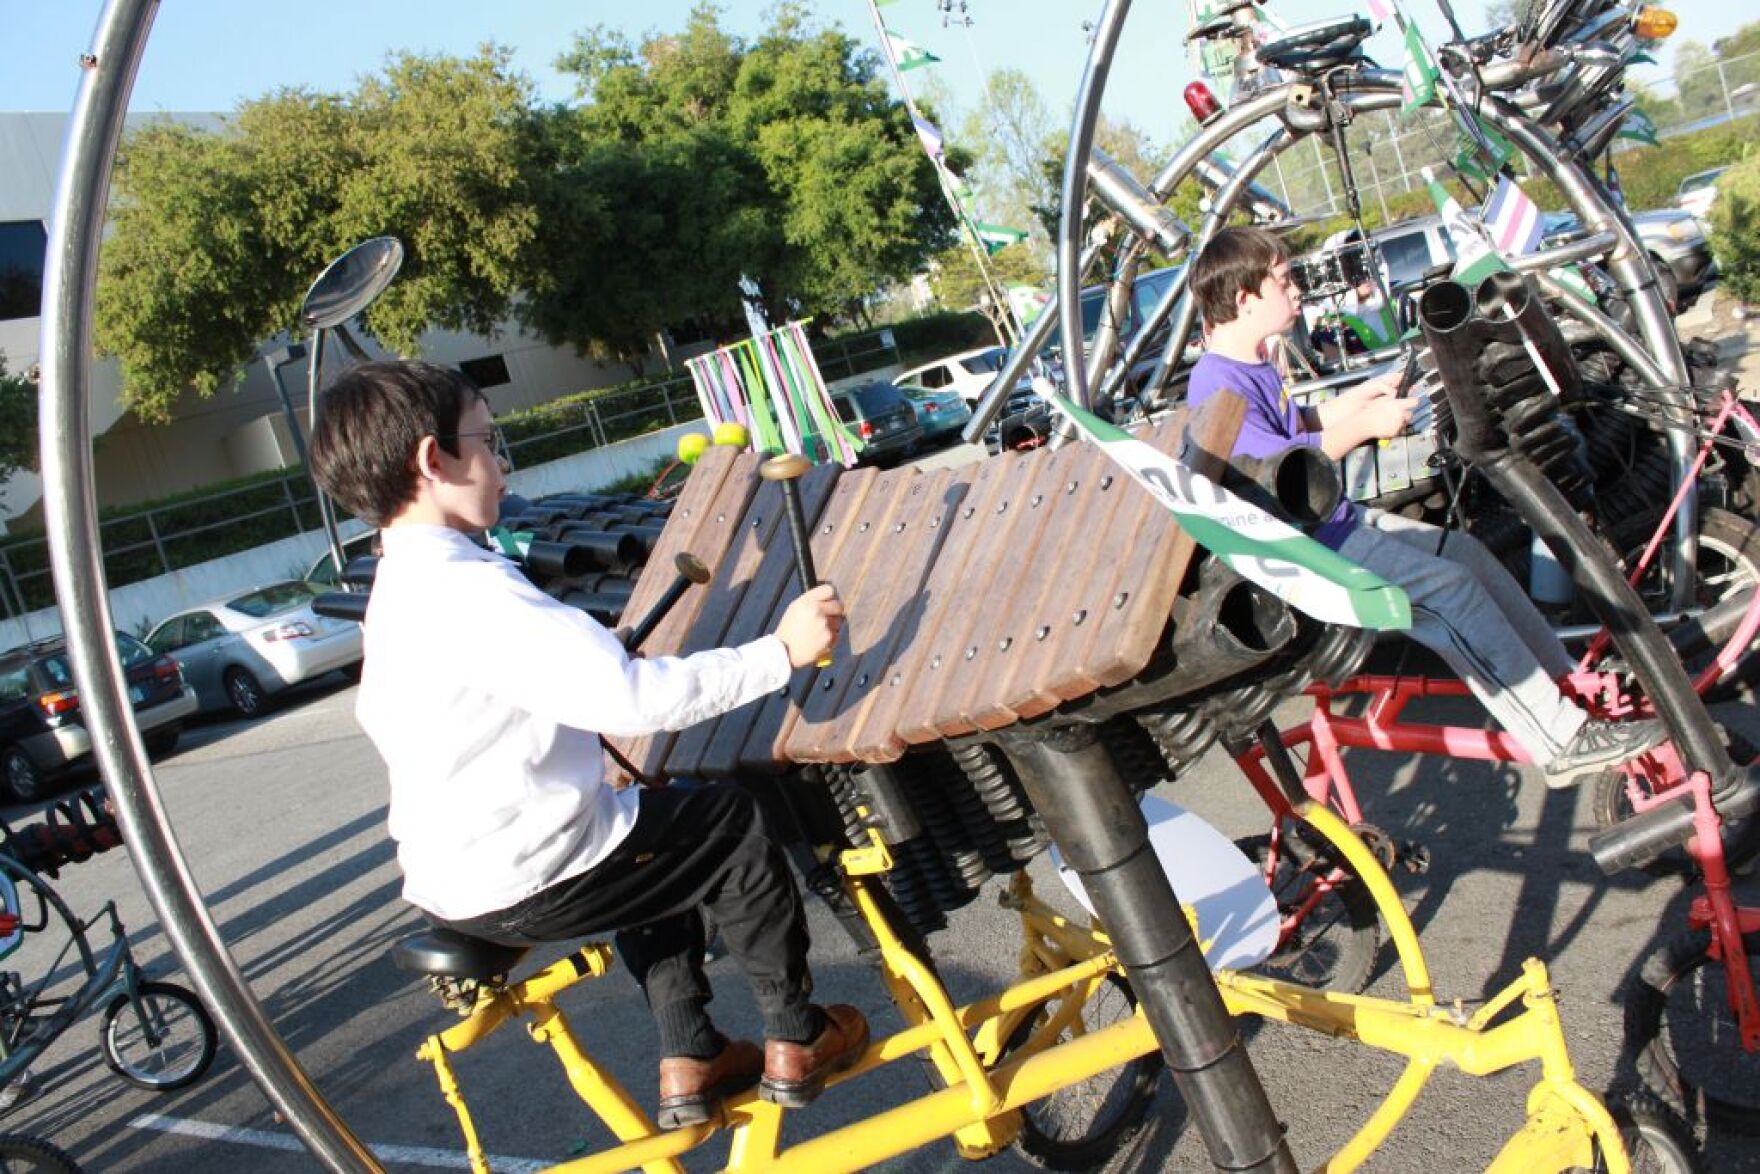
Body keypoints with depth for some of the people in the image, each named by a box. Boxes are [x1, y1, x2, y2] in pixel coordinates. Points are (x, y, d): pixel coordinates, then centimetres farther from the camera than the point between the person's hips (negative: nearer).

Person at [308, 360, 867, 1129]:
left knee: (658, 825, 30)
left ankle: (688, 1062, 31)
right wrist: (780, 652, -25)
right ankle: (796, 1040, 21)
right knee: (732, 824, 7)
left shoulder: (398, 584, 7)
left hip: (451, 876, 10)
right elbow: (633, 696, -34)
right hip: (522, 885, -10)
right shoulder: (470, 592, -26)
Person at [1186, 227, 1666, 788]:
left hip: (1332, 517, 11)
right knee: (1449, 588, -19)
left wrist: (1363, 395, 21)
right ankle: (1561, 742, -12)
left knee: (1465, 552, 8)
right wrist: (1365, 424, -19)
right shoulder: (1217, 384, -20)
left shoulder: (1252, 366, 13)